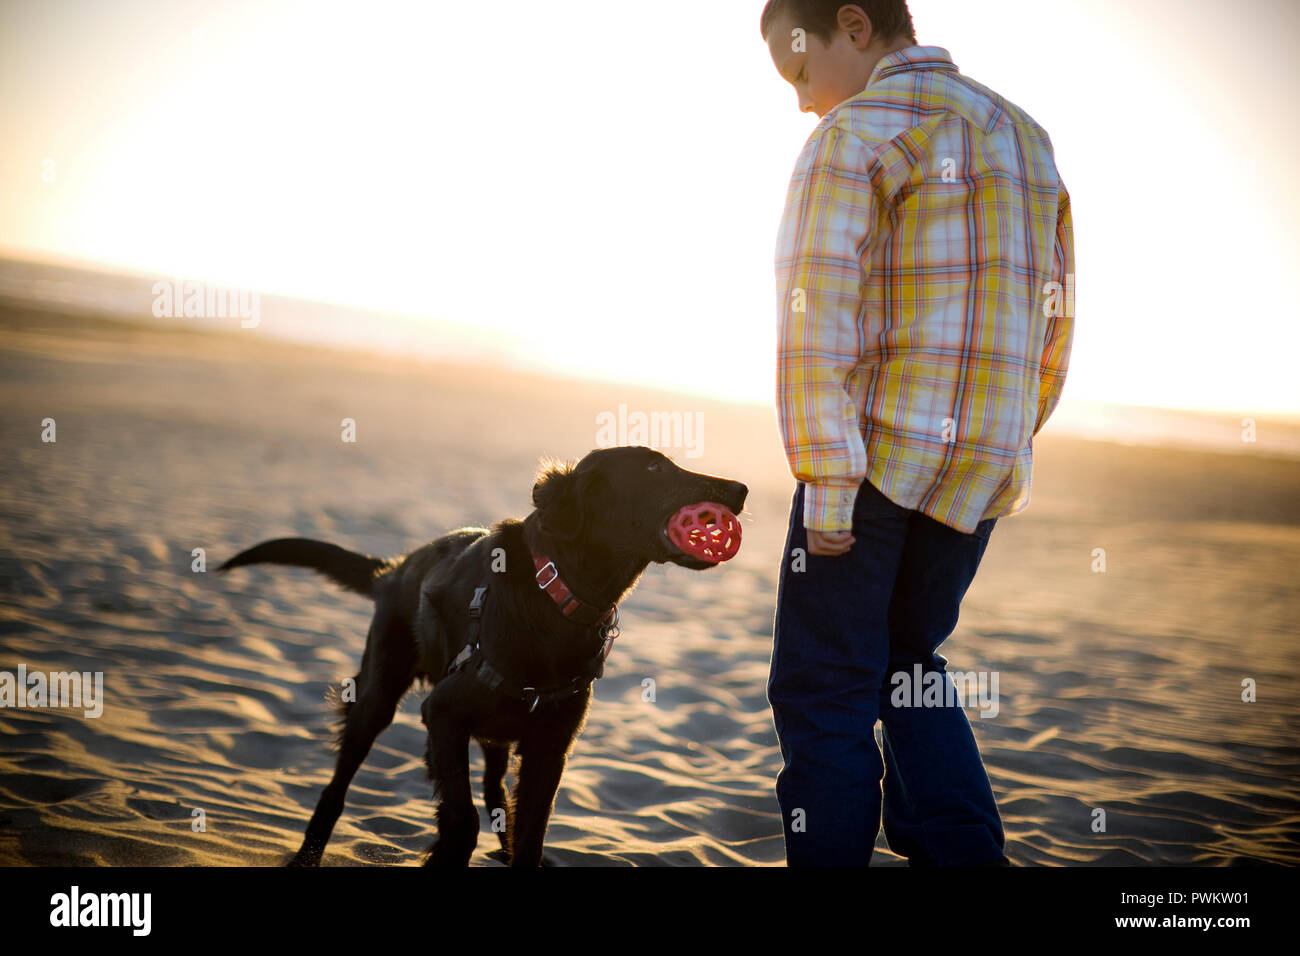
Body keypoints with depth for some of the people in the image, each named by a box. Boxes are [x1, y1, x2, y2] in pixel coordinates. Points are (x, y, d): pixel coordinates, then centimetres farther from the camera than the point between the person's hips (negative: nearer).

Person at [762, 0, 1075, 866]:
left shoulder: (856, 132, -7)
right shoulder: (1026, 136, 17)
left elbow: (819, 314, -17)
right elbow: (1055, 322, 19)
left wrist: (825, 482, -17)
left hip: (877, 451, -7)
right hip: (983, 470, 7)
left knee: (824, 694, 2)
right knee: (907, 665, 21)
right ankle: (965, 855, 13)